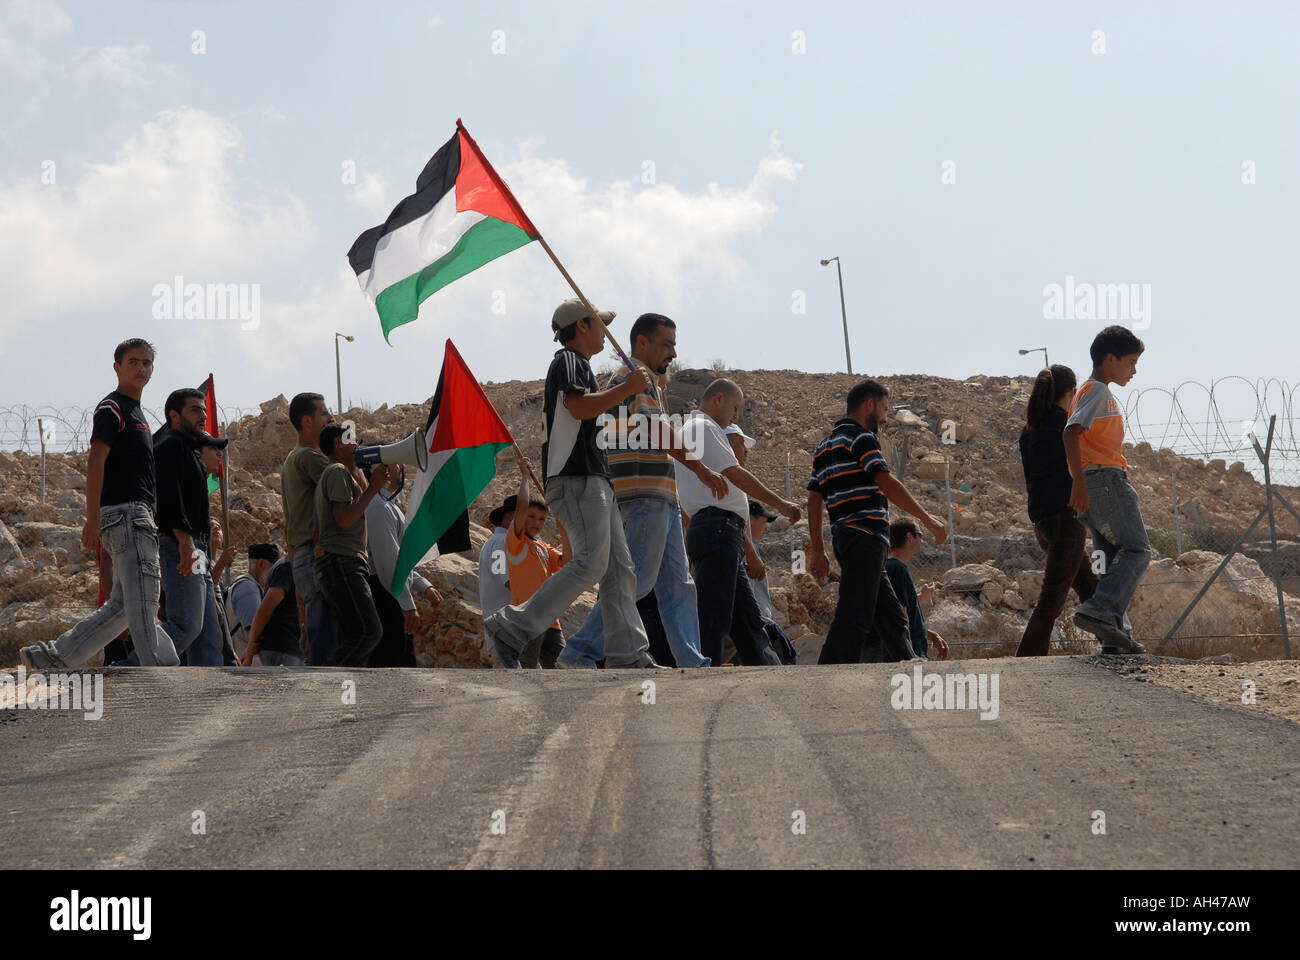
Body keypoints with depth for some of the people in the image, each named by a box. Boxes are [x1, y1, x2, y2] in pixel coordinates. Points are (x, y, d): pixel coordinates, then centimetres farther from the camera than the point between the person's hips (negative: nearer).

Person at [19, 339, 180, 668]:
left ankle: (50, 656, 12)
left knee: (123, 605, 9)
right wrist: (92, 519, -24)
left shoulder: (135, 413, 23)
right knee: (143, 600, -12)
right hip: (123, 514, -10)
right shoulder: (112, 408, -6)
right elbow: (95, 462, -16)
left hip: (138, 515, 10)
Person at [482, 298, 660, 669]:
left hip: (594, 480, 11)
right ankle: (510, 629, -23)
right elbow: (579, 406, -21)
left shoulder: (578, 365, 29)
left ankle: (627, 655, -2)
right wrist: (627, 388, -13)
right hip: (576, 478, -11)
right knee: (591, 563, -21)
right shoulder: (567, 360, -4)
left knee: (619, 567, 3)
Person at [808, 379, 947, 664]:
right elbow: (886, 483, -15)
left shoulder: (824, 447, 22)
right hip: (865, 535, -10)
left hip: (843, 536, 10)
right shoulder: (860, 437, -4)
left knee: (891, 617, 13)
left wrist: (817, 549, 16)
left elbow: (814, 499, 18)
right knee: (854, 617, -15)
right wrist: (927, 519, -11)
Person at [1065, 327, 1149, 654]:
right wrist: (1079, 482, -28)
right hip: (1105, 477, -10)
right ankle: (1100, 611, -26)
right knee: (1137, 550, -12)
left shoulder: (1097, 392, 25)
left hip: (1095, 484, 10)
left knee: (1112, 557, 7)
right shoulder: (1097, 391, -7)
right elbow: (1072, 433, -20)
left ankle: (1114, 634, 2)